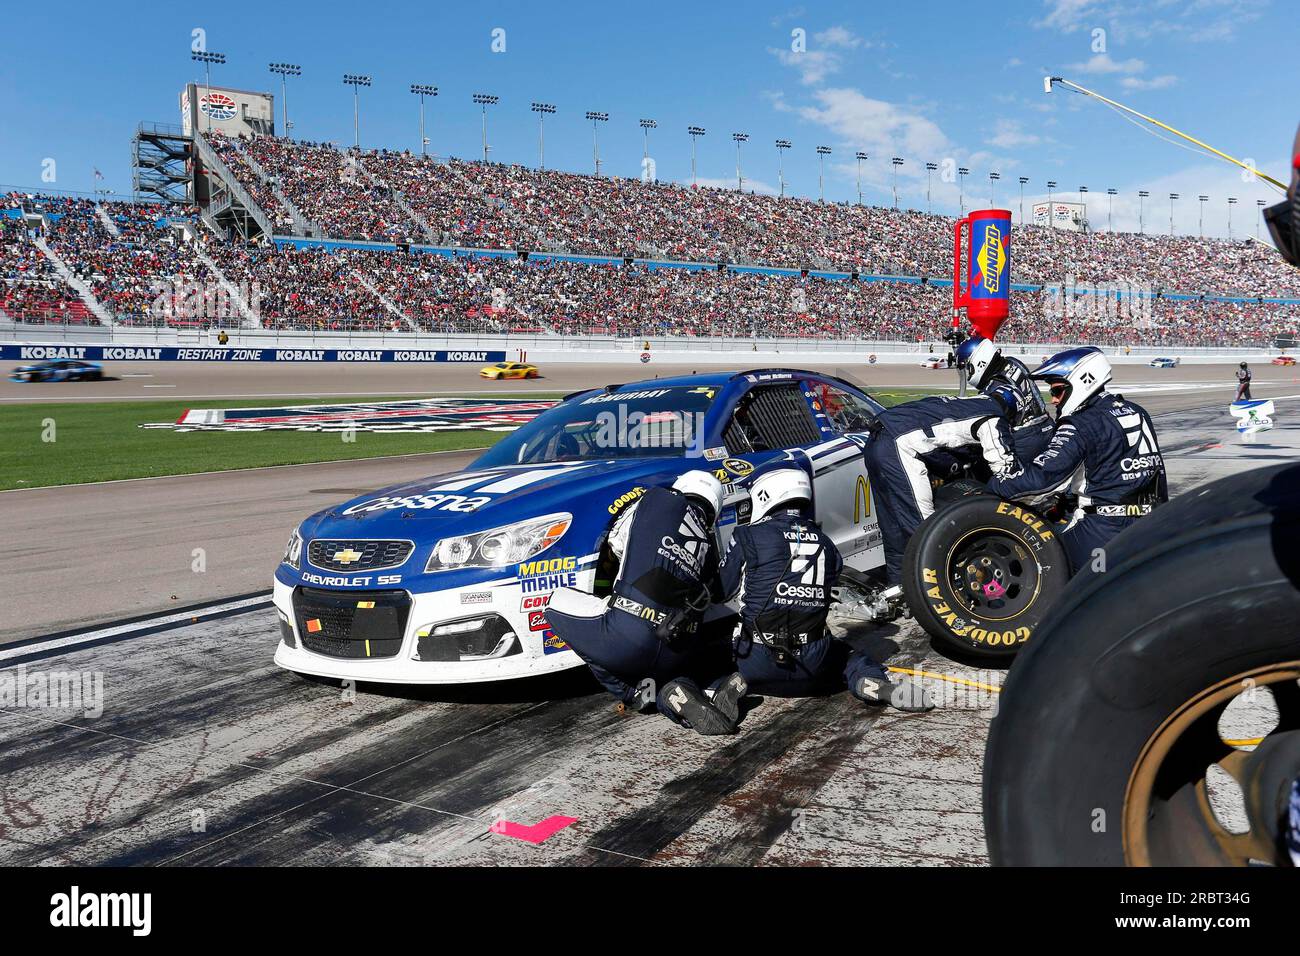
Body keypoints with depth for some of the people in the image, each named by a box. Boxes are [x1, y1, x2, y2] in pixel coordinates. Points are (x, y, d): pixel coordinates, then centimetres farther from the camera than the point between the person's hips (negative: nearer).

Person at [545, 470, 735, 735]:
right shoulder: (710, 545, 19)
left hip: (628, 637, -6)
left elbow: (616, 542, 24)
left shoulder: (656, 499, 11)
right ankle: (674, 696, 3)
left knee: (558, 603, 19)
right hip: (678, 657, 6)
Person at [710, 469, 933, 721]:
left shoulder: (749, 536, -2)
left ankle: (735, 681, -12)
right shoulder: (824, 543, 9)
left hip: (759, 663, -3)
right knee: (845, 652, 32)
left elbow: (721, 592, 5)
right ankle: (874, 683, -1)